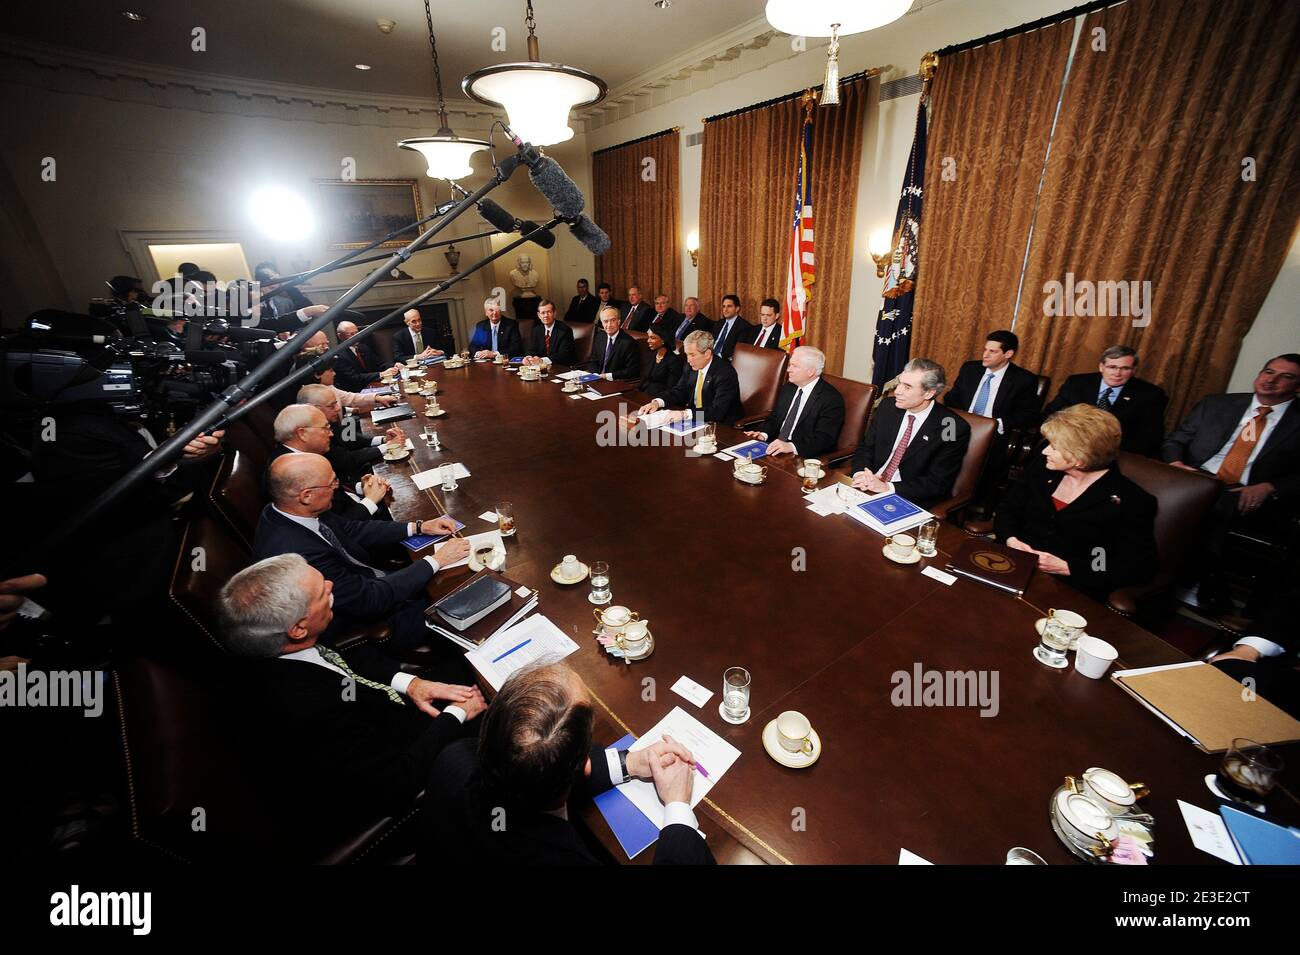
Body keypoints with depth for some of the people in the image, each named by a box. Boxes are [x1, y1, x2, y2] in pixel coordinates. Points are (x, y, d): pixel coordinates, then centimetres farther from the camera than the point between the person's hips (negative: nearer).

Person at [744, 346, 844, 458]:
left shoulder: (832, 399, -11)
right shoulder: (788, 388, 12)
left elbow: (824, 439, -19)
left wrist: (791, 446, -33)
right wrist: (763, 434, -5)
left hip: (803, 458, -6)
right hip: (775, 451, 6)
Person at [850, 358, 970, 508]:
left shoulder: (954, 428, -10)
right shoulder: (887, 407, 5)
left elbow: (938, 483, -12)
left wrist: (887, 487, -22)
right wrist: (861, 474, -13)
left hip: (910, 501, -5)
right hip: (868, 489, 5)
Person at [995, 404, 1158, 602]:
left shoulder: (1132, 502, -7)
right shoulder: (1042, 467, 7)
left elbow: (1138, 568, -9)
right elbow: (1007, 509, 13)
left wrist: (1066, 568, -16)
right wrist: (1011, 540, -7)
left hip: (1070, 593, -4)